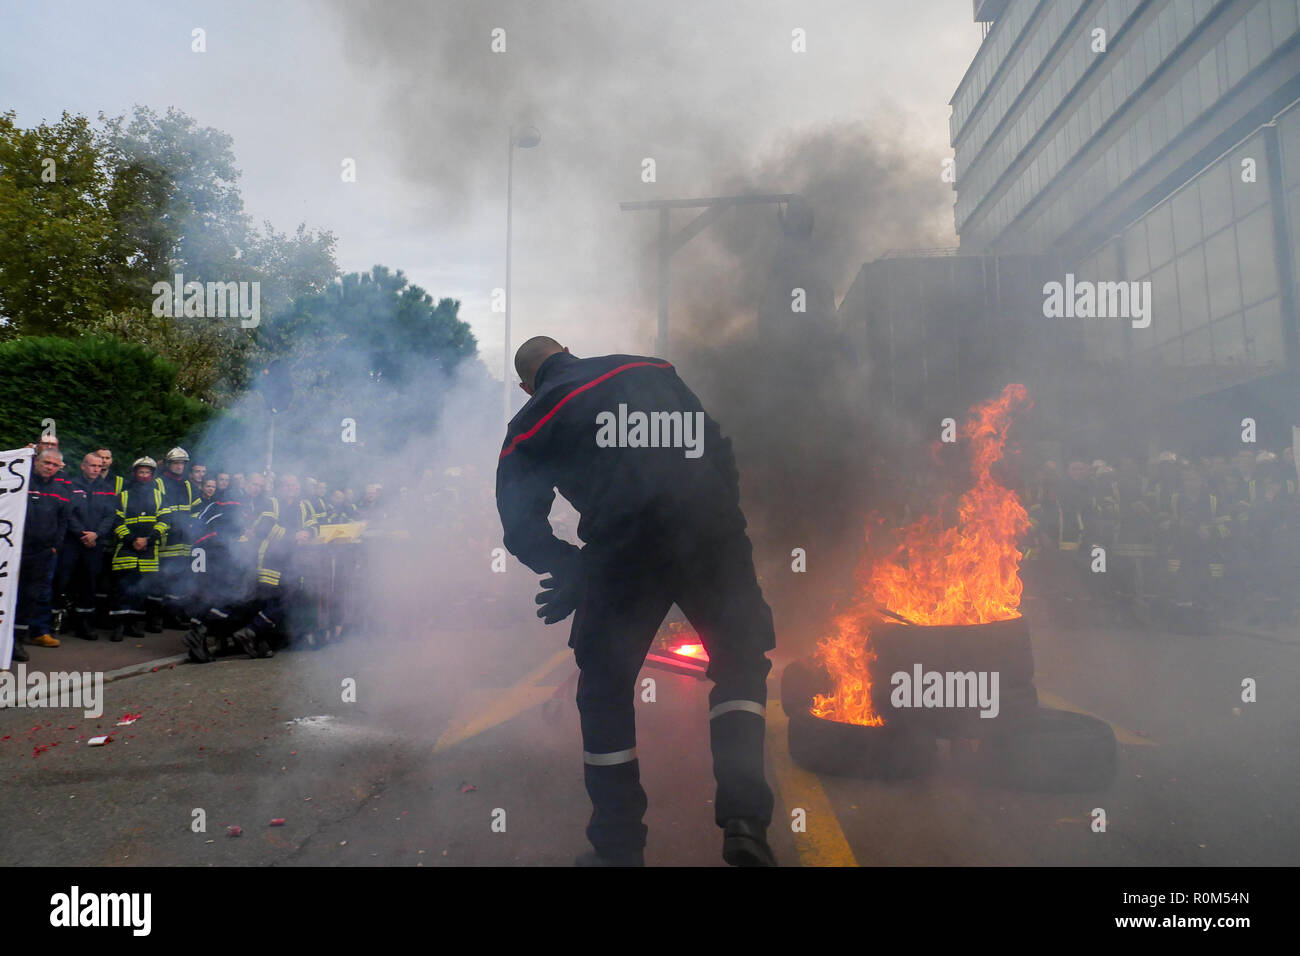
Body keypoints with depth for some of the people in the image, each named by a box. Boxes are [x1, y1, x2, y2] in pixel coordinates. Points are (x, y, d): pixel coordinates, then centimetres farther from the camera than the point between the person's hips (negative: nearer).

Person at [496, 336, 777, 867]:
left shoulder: (528, 427, 16)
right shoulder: (649, 368, 22)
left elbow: (522, 531, 6)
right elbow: (716, 445, 18)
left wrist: (574, 570, 16)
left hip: (623, 547, -2)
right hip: (711, 529, 3)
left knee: (605, 691, 17)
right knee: (741, 662, 21)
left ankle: (618, 849, 27)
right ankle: (745, 820, 11)